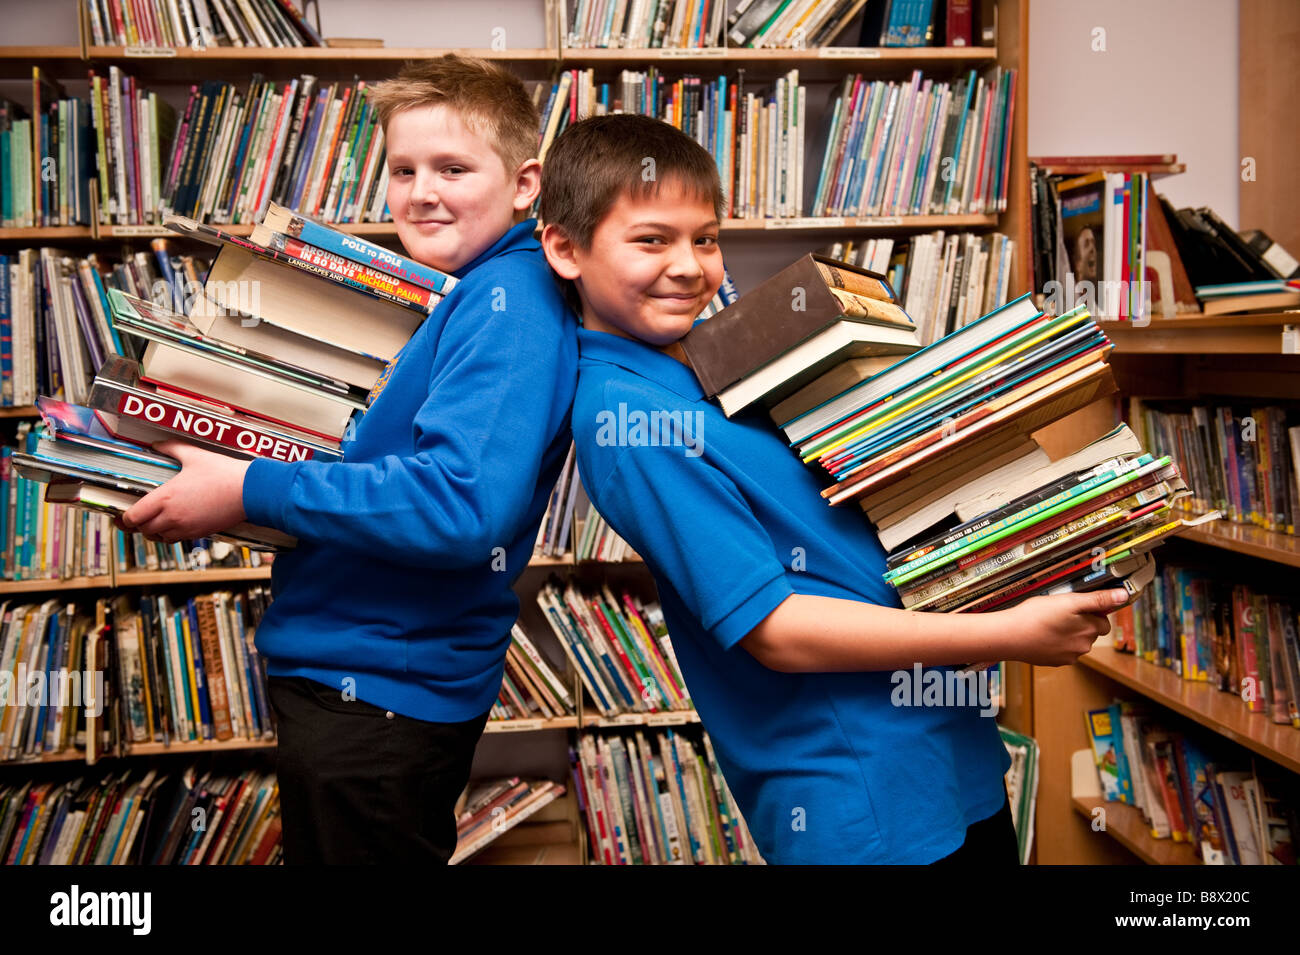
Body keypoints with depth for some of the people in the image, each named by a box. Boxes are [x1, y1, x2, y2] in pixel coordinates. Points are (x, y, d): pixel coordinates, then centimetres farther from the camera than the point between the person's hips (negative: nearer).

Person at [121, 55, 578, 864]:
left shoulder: (507, 308, -21)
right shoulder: (469, 295, 11)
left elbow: (462, 504, -34)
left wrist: (251, 490, -26)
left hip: (380, 695, -10)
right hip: (341, 663, 10)